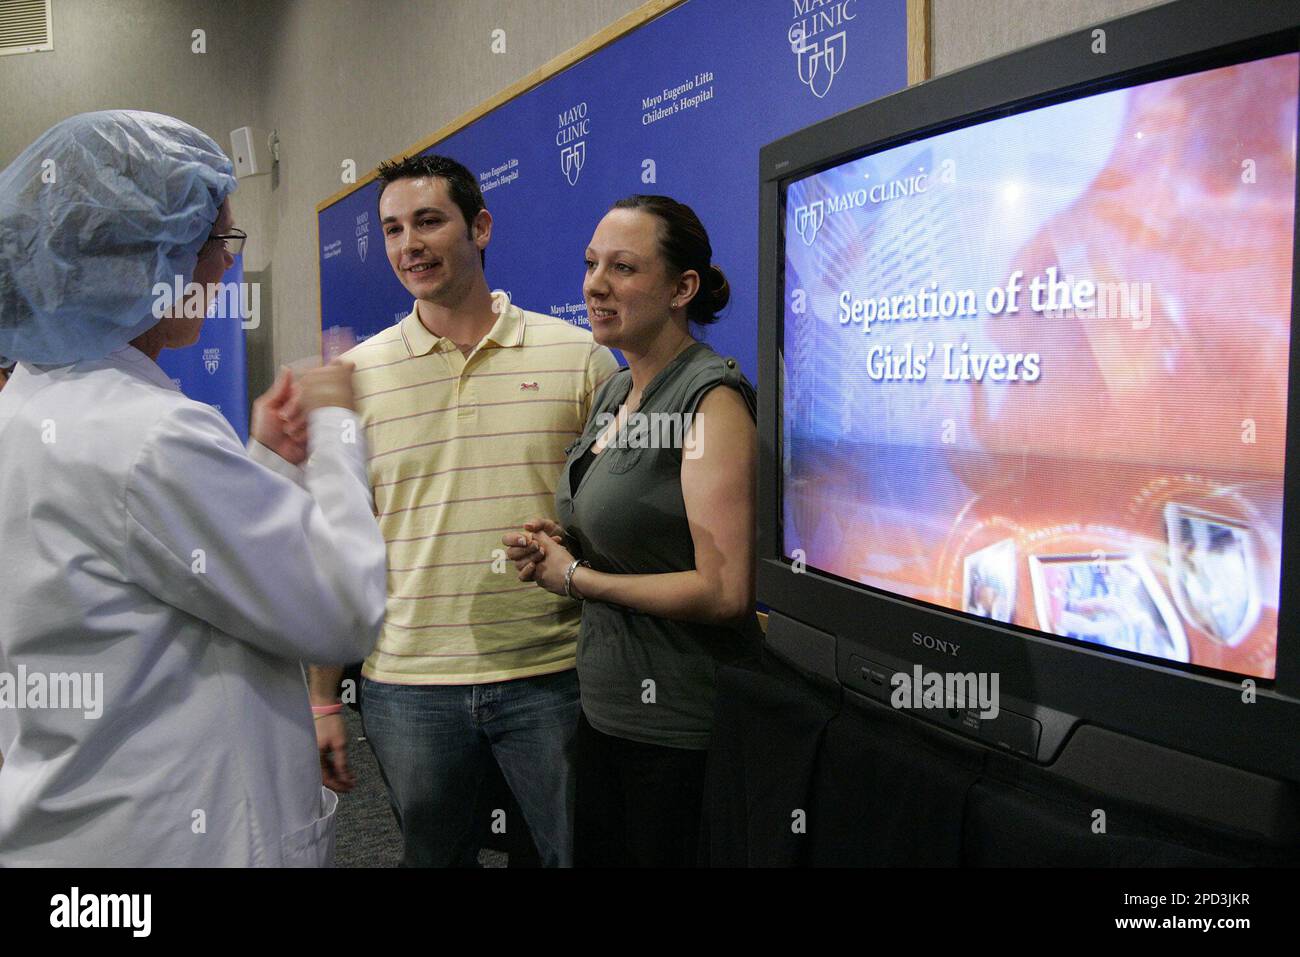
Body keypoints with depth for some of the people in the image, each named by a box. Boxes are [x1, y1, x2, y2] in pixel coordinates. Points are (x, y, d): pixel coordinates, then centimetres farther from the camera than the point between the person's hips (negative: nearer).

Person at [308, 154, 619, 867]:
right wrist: (321, 699, 4)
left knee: (580, 850, 10)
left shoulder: (579, 356, 0)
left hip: (553, 675, -1)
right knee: (433, 855, 16)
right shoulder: (354, 376, 3)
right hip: (406, 685, 1)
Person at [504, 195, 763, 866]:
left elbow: (725, 591, -24)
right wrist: (559, 544, -1)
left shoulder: (712, 400, -18)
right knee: (594, 854, 20)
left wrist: (575, 577, -14)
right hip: (605, 705, 8)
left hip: (680, 728, -8)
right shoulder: (614, 393, 8)